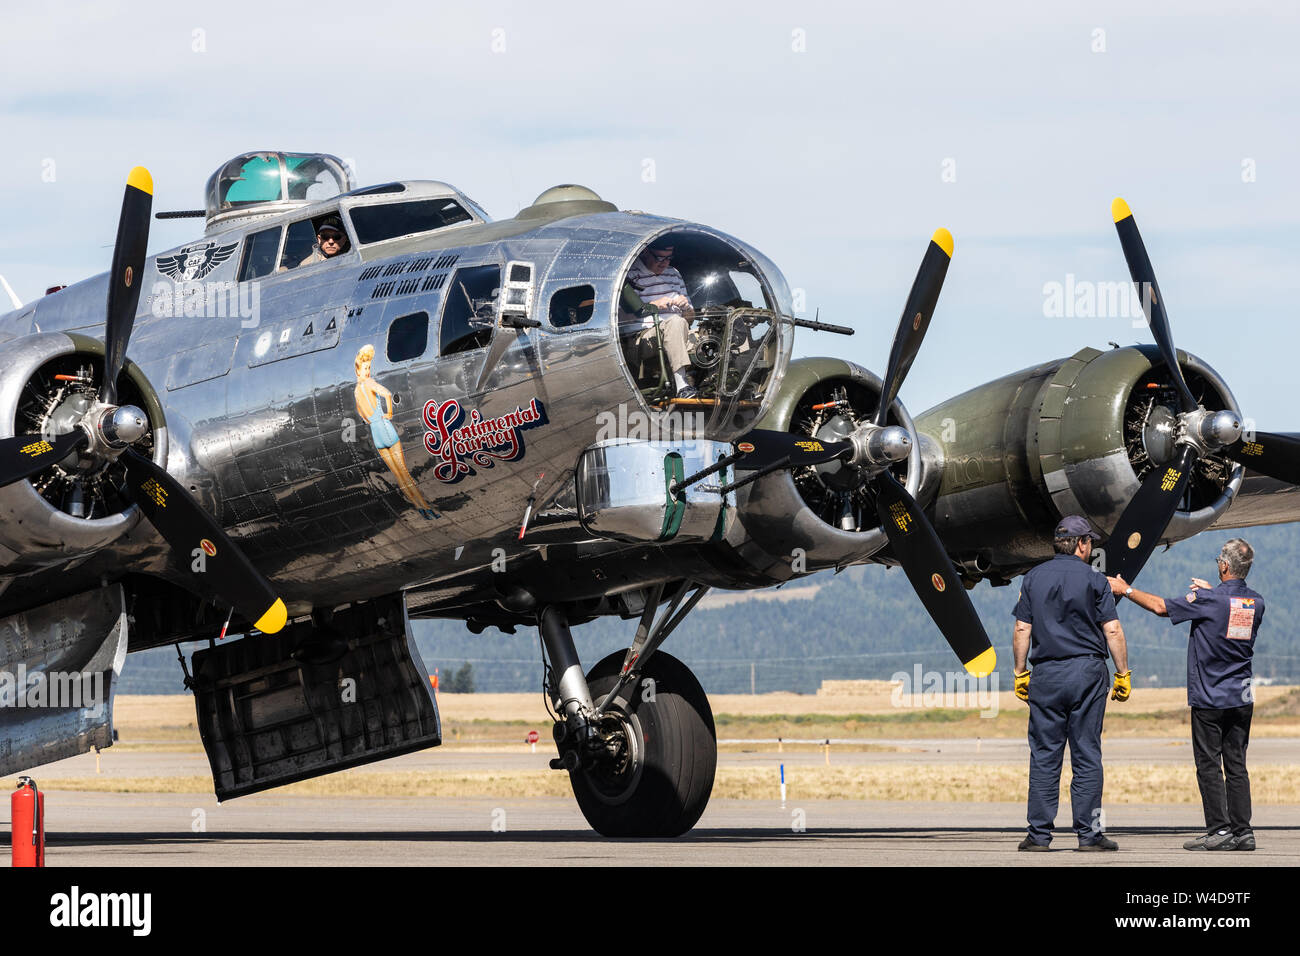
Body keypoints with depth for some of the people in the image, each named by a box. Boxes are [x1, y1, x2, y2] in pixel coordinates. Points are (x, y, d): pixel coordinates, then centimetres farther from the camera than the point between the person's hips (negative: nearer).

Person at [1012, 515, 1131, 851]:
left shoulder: (1034, 578, 6)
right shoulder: (1094, 579, -1)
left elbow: (1022, 630, 4)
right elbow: (1112, 631, -5)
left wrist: (1020, 673, 11)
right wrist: (1123, 674, 1)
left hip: (1046, 675, 2)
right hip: (1087, 672, -2)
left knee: (1044, 756, 3)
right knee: (1087, 755, 1)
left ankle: (1039, 833, 0)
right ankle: (1089, 832, -1)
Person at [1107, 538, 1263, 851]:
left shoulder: (1208, 600, -15)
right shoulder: (1256, 602, 2)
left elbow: (1161, 606, -7)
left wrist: (1126, 590, 6)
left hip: (1209, 698, -5)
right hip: (1242, 697, 5)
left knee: (1209, 765, -1)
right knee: (1236, 766, 8)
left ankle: (1219, 829, -6)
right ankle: (1242, 831, 5)